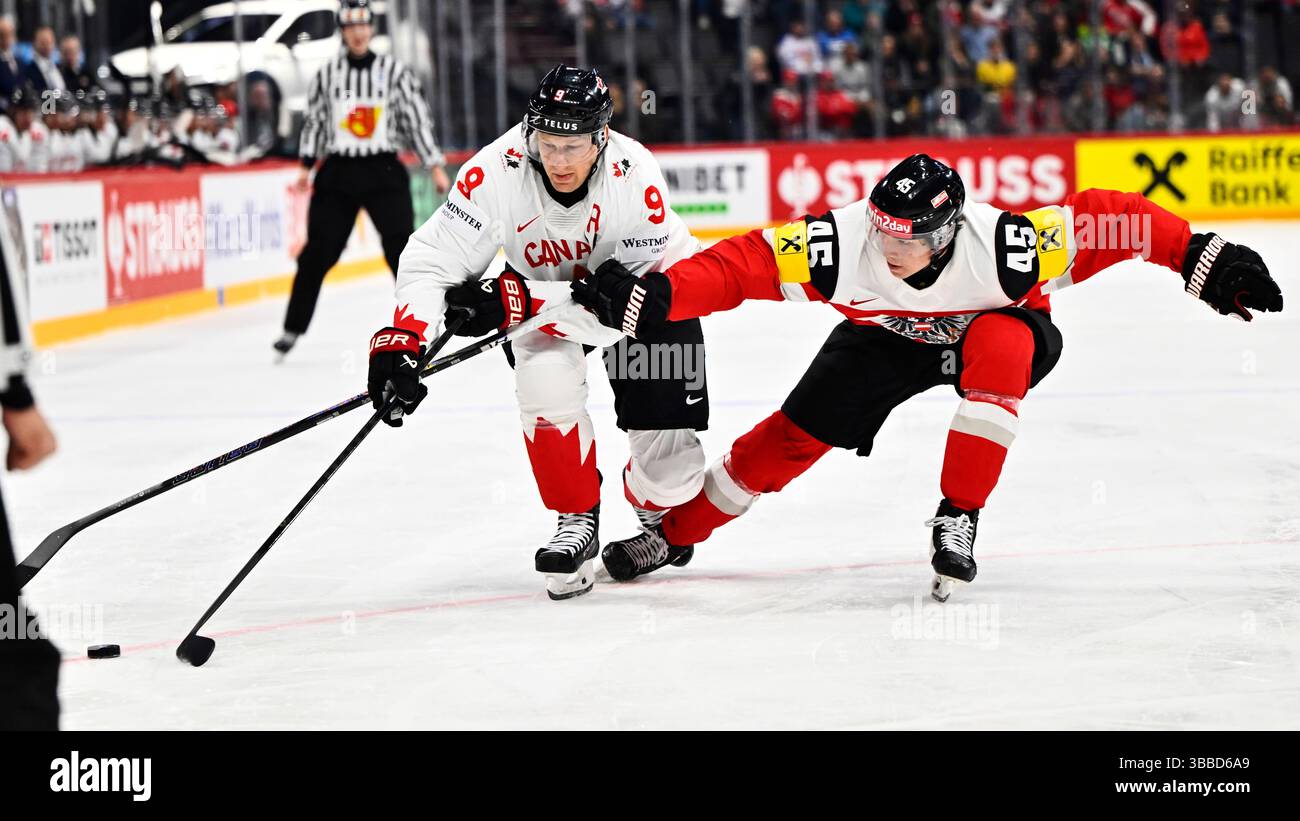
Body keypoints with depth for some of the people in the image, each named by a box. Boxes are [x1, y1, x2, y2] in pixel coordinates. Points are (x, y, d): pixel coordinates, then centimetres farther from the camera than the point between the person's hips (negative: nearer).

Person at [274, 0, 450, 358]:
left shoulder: (394, 71, 0)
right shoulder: (327, 75, 5)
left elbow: (418, 118, 2)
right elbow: (315, 121, 12)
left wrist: (436, 167, -1)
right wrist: (306, 167, 7)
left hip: (384, 171, -1)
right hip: (338, 172, 1)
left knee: (400, 245, -10)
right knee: (319, 251, 1)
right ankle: (293, 327, 9)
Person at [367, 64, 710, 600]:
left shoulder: (635, 176, -36)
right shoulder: (498, 171, -32)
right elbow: (432, 259, -32)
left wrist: (515, 299, -44)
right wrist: (401, 339, -49)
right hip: (545, 285, 2)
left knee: (668, 463, -9)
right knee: (547, 380, -29)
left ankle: (656, 507, 30)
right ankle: (577, 522, -6)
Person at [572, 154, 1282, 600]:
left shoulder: (1004, 247, -40)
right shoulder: (843, 244, -35)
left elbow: (1113, 220, -35)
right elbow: (745, 264, -35)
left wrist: (1203, 260, -38)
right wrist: (650, 299, -46)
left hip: (1000, 333, -2)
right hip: (889, 334, 2)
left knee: (1001, 345, -37)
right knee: (796, 435, -5)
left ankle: (958, 518, -24)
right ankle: (675, 532, 16)